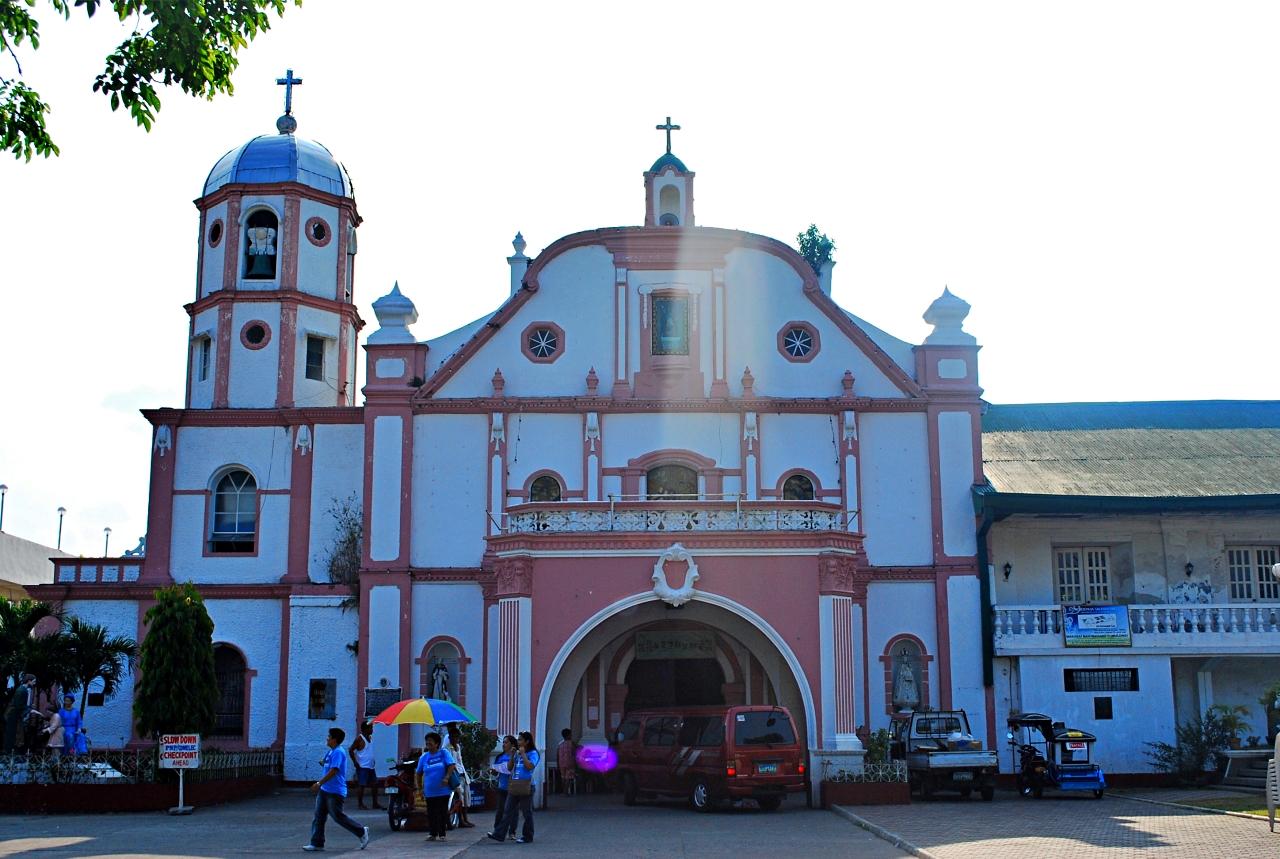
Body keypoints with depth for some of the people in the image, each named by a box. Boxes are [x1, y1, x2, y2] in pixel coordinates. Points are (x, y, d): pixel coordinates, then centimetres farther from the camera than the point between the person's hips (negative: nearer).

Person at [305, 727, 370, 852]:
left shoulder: (338, 752, -17)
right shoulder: (331, 752, 14)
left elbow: (333, 771, -26)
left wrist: (319, 783, -26)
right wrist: (324, 764, 11)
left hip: (335, 792, -10)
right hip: (325, 790, 10)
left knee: (338, 817, -3)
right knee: (319, 816, 6)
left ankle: (362, 832, 10)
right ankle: (317, 843, 9)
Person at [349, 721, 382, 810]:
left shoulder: (370, 737, 13)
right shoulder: (359, 738, -11)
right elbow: (351, 750, -14)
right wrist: (355, 762, -16)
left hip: (371, 766, 8)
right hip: (363, 767, -8)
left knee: (374, 784, 9)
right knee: (361, 785, -4)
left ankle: (375, 803, 16)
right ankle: (360, 804, 3)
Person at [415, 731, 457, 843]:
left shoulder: (444, 753, -2)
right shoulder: (424, 757, 5)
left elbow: (451, 765, -10)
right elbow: (419, 774, 10)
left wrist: (446, 778, -22)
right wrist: (420, 788, 5)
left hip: (443, 790, -2)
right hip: (429, 791, 2)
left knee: (443, 812, 4)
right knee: (431, 813, 6)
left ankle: (442, 834, 11)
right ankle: (432, 833, 16)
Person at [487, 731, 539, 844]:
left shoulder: (533, 753, -4)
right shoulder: (517, 753, 17)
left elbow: (530, 766, -20)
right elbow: (510, 768, 16)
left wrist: (523, 754, -15)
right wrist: (512, 755, 5)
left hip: (526, 786, -7)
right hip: (514, 786, 7)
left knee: (527, 812, 1)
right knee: (508, 810, 4)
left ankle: (527, 837, 9)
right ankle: (499, 834, 3)